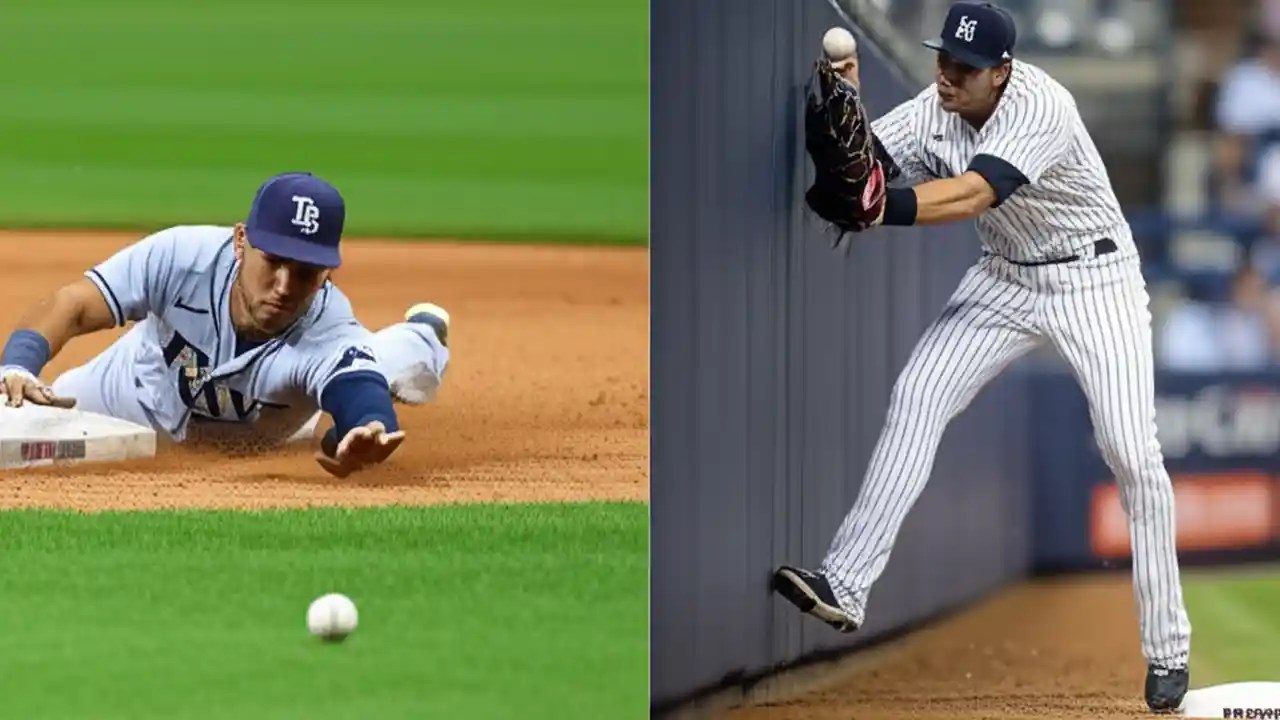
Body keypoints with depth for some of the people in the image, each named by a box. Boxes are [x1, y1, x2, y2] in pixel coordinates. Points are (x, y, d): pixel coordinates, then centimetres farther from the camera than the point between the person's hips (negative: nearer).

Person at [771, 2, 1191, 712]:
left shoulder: (1039, 107, -31)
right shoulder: (932, 112, -9)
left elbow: (972, 194, -44)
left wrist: (883, 208, -59)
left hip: (1096, 280, -6)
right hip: (1005, 280, 6)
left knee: (1131, 453, -11)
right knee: (916, 395, -13)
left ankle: (1167, 648, 2)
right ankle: (846, 586, -18)